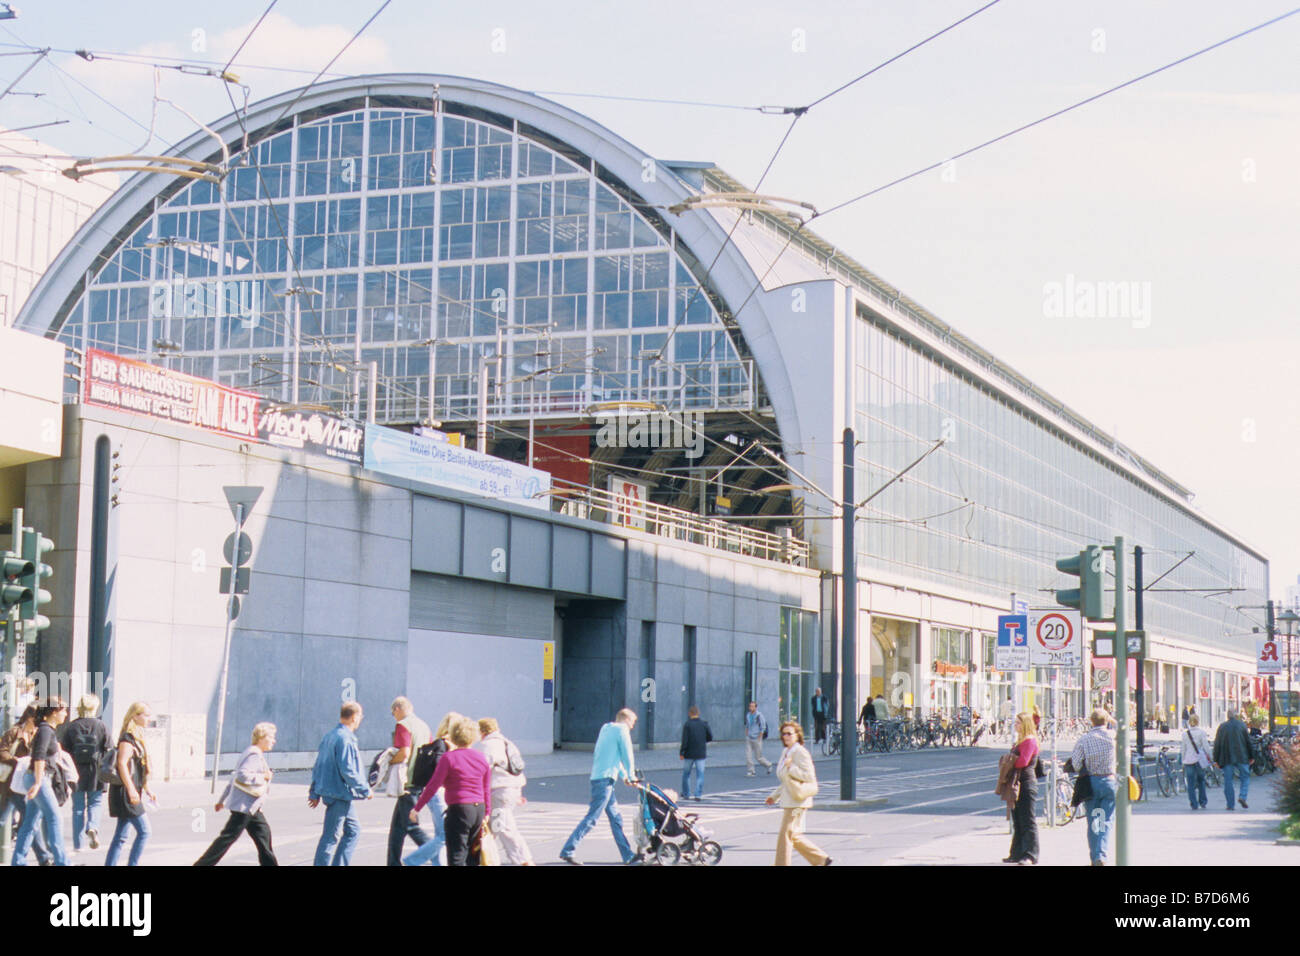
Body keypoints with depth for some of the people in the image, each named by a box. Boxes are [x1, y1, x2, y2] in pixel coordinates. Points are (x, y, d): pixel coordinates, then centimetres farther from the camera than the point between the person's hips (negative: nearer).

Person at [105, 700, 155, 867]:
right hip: (125, 792, -10)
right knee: (144, 830, -9)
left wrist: (147, 789, 26)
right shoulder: (127, 738, -12)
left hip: (131, 793, 10)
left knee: (122, 835, 9)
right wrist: (131, 790, -25)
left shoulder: (136, 738, 17)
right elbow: (122, 764, -21)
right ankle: (132, 864, -5)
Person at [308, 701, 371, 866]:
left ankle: (338, 864, 16)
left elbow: (318, 766, 16)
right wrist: (366, 790, -11)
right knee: (330, 837, -4)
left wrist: (314, 793, 21)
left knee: (353, 829, 16)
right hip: (339, 794, -10)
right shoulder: (345, 739, -18)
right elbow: (347, 770, -21)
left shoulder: (329, 736, 12)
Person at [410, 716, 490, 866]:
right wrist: (487, 813, 22)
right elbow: (487, 790, 13)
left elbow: (433, 786, -9)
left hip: (459, 810, -6)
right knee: (472, 858, 15)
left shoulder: (449, 757, -8)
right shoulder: (482, 758, 8)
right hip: (479, 809, 6)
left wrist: (416, 808, -3)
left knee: (456, 858, -4)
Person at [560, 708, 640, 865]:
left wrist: (623, 776, 30)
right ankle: (567, 851, -11)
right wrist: (630, 777, 9)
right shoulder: (622, 730, -5)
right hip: (605, 778, -10)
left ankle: (628, 855, 16)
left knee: (616, 818, 12)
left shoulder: (607, 729, 21)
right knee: (592, 818, -10)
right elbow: (627, 756, -4)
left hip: (597, 776, 10)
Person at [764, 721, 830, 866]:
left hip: (798, 800, -10)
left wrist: (791, 767, -22)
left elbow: (809, 776, -19)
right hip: (788, 800, 10)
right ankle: (821, 859, 20)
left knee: (785, 834, -9)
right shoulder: (786, 752, 15)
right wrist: (774, 796, 19)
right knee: (794, 836, 12)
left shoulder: (800, 752, -12)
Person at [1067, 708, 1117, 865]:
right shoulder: (1113, 737, -5)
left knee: (1092, 822, 12)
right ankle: (1101, 855, -15)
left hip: (1091, 782, 1)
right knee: (1107, 822, 2)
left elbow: (1075, 765, -8)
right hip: (1110, 781, -1)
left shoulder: (1084, 739, -6)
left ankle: (1094, 858, 15)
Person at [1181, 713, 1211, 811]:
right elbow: (1206, 746, -7)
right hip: (1199, 759, -1)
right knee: (1201, 781, 16)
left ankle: (1194, 804, -1)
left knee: (1191, 784, 3)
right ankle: (1202, 802, 19)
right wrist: (1209, 757, 6)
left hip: (1188, 760, 1)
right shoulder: (1201, 732, -5)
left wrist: (1183, 761, 14)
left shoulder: (1185, 733, 2)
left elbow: (1183, 749, 6)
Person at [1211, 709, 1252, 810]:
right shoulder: (1241, 725, 0)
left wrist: (1216, 760, 7)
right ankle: (1242, 796, -11)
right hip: (1241, 757, -1)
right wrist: (1251, 757, 10)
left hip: (1226, 758, 1)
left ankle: (1230, 804, 3)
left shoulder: (1222, 726, 2)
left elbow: (1217, 744, 2)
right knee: (1245, 777, 10)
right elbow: (1248, 741, 2)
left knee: (1228, 780, 5)